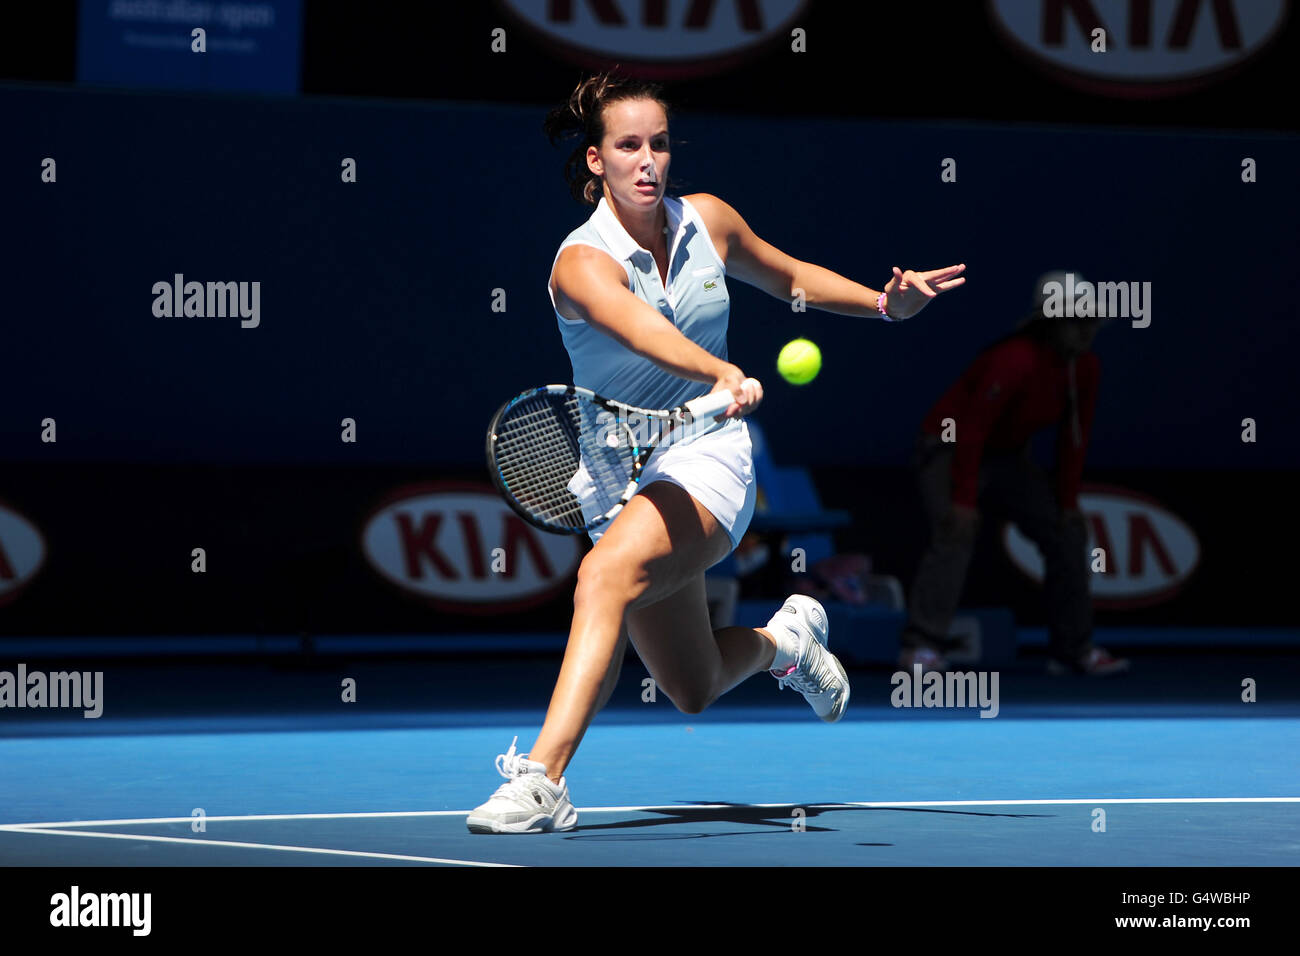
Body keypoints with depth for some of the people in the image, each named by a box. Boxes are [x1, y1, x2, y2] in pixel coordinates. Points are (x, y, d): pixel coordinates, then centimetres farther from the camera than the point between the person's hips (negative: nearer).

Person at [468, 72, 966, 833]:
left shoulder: (708, 221, 0)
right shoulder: (583, 263, -15)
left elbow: (789, 276, 22)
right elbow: (646, 333, -36)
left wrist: (886, 303, 9)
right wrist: (724, 376, -54)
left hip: (708, 460, -1)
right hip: (621, 474, 1)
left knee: (605, 572, -33)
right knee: (694, 692, 12)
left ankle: (542, 779, -42)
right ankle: (785, 639, 47)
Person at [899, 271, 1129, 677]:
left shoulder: (1087, 369, -7)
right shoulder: (1015, 361, -31)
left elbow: (1073, 439, 3)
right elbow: (970, 429, -30)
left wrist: (1068, 501, 2)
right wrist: (963, 500, -31)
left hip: (1007, 457, 8)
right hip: (948, 449, -8)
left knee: (1067, 532, 5)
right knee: (956, 534, -29)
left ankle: (1073, 648, 14)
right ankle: (921, 647, -35)